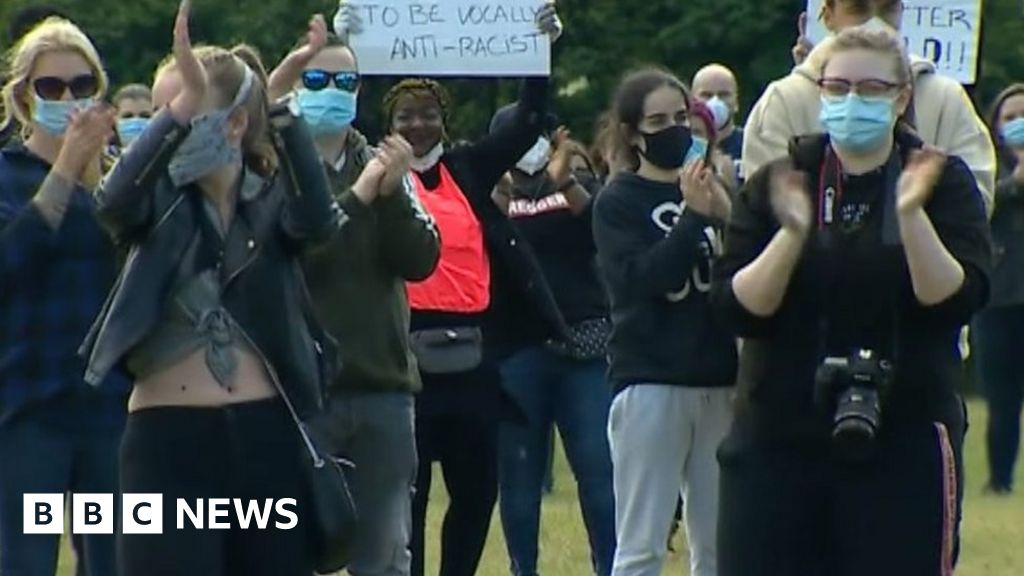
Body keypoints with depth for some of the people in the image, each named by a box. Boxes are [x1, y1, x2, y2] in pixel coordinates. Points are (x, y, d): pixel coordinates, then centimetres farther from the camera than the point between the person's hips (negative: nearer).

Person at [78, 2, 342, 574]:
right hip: (168, 435, -1)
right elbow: (114, 201, -20)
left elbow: (319, 220, -18)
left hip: (266, 431, 2)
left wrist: (281, 113, -25)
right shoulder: (162, 199, 4)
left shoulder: (273, 201, 5)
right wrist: (177, 109, -31)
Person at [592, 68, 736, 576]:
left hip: (719, 383, 4)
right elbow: (640, 278, -16)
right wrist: (693, 216, -20)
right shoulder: (619, 202, 0)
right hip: (649, 383, -4)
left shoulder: (710, 190, 10)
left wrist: (729, 217, -16)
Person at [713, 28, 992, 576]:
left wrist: (912, 215, -26)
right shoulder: (775, 186, 6)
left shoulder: (943, 183, 3)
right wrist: (792, 233, -21)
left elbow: (956, 300, -11)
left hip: (903, 443, -1)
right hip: (779, 440, 1)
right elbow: (738, 307, -5)